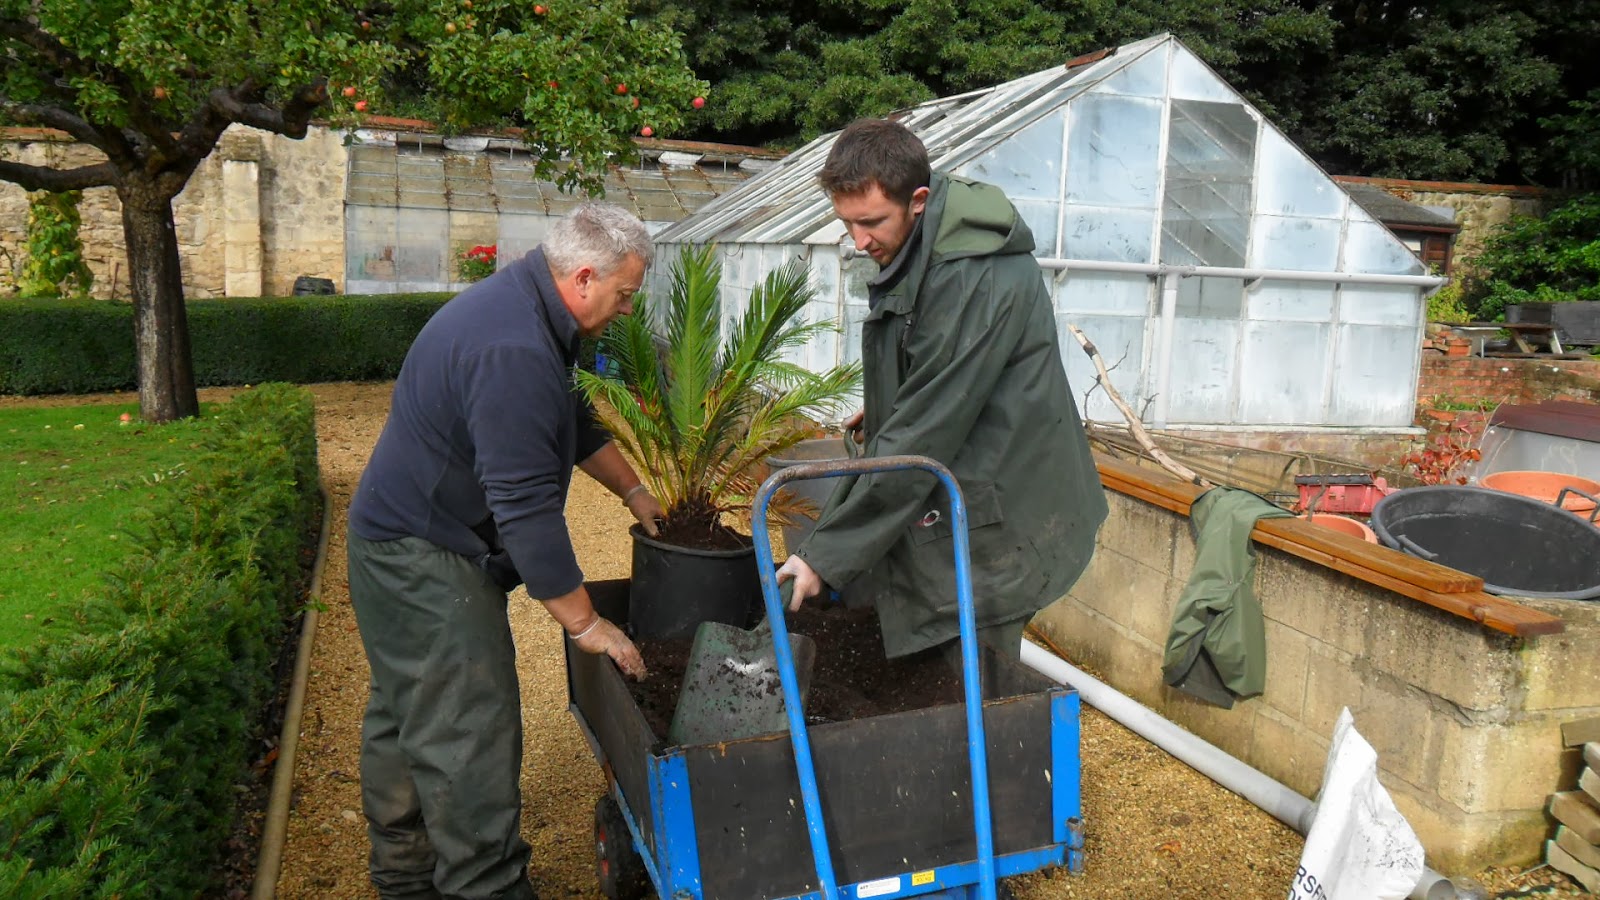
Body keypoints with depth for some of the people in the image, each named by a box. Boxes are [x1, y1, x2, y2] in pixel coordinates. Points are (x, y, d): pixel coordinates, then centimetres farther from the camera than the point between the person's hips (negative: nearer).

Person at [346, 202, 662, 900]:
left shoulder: (526, 307, 5)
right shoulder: (513, 352, -29)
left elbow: (575, 419, 20)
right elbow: (528, 504, -30)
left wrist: (633, 491, 21)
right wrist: (586, 624, -23)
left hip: (402, 541, 11)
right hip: (424, 560, -11)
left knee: (405, 713, 20)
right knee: (470, 736, -7)